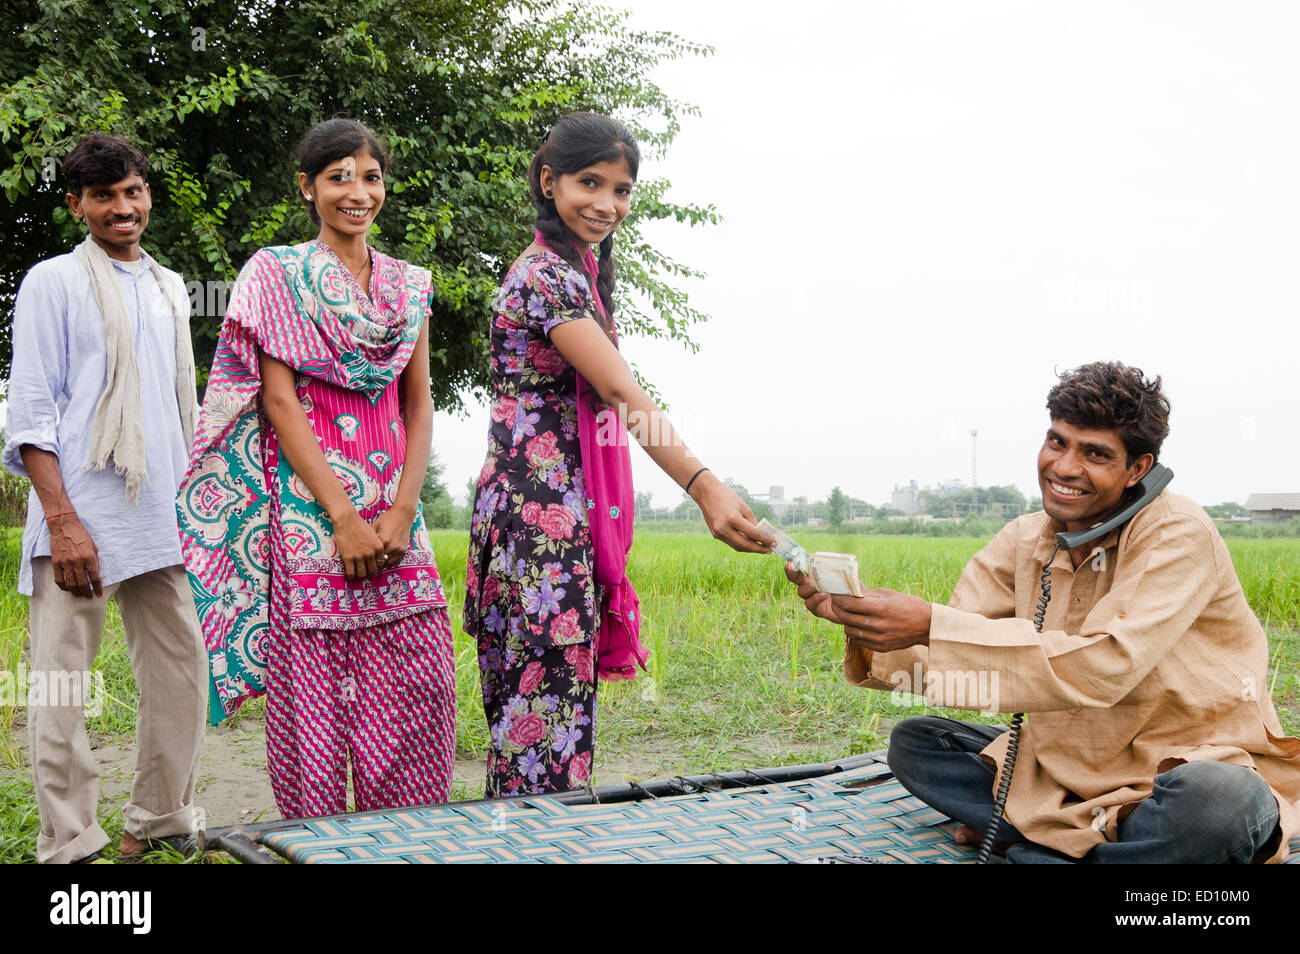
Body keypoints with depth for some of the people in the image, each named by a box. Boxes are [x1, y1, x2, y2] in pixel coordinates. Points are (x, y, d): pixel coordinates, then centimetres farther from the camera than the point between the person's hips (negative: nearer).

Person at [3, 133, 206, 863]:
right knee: (64, 687, -3)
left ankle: (158, 825, 21)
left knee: (181, 673, 8)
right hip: (82, 519, -6)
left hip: (161, 520, 6)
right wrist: (62, 521, -15)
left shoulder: (170, 289, 18)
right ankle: (71, 846, 5)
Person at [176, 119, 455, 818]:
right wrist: (343, 517, -14)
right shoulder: (277, 273, 2)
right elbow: (278, 400, -6)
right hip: (307, 501, -4)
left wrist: (403, 509, -6)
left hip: (392, 506, 4)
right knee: (312, 686, -3)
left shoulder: (407, 284, 14)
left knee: (418, 684, -1)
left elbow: (419, 404, 10)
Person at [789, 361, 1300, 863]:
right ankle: (1103, 843, -16)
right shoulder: (1023, 542, 3)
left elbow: (1104, 666, -30)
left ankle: (1029, 850, -16)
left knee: (1210, 796, -40)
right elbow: (942, 650, -3)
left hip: (1190, 770, -6)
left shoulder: (1178, 536, -17)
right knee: (912, 744, -5)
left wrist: (930, 625, -34)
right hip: (1074, 768, 6)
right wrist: (852, 614, -24)